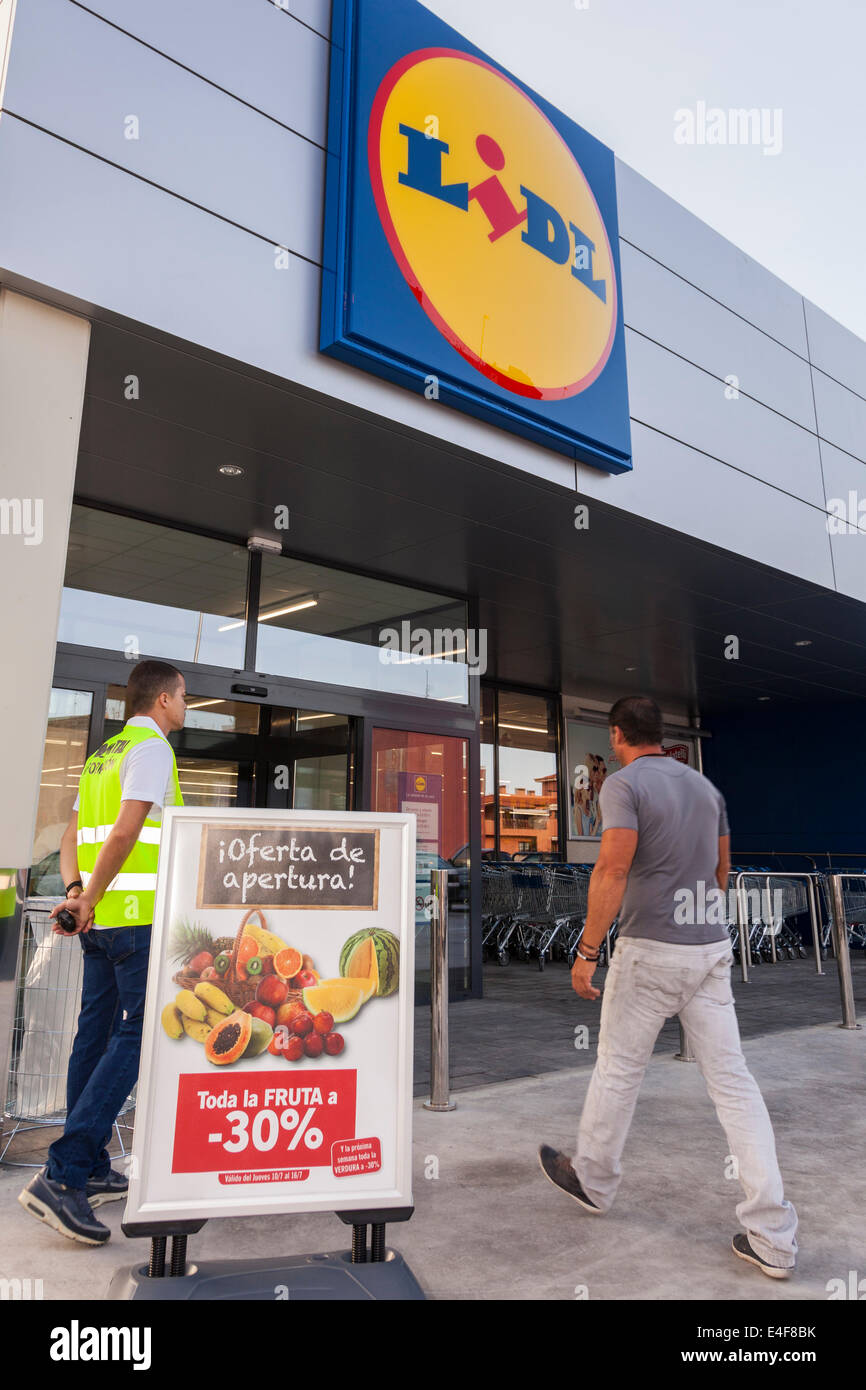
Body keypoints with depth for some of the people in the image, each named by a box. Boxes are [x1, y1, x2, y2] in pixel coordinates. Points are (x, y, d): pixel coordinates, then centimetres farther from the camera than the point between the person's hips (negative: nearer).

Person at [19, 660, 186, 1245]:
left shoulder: (102, 756, 20)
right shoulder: (152, 748, -8)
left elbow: (72, 838, 18)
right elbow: (127, 830, -19)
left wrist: (75, 891, 5)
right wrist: (89, 901, -12)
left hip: (102, 915, 9)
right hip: (141, 913, -9)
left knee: (96, 1033, 11)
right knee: (137, 1034, -8)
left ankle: (93, 1173, 20)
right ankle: (63, 1176, -12)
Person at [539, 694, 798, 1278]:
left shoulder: (624, 783, -10)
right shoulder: (706, 786, 11)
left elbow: (613, 870, -20)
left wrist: (587, 952, -17)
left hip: (650, 950, -6)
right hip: (712, 949, 6)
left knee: (618, 1071, 12)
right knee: (734, 1082, 7)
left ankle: (593, 1181, 32)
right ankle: (773, 1237, 8)